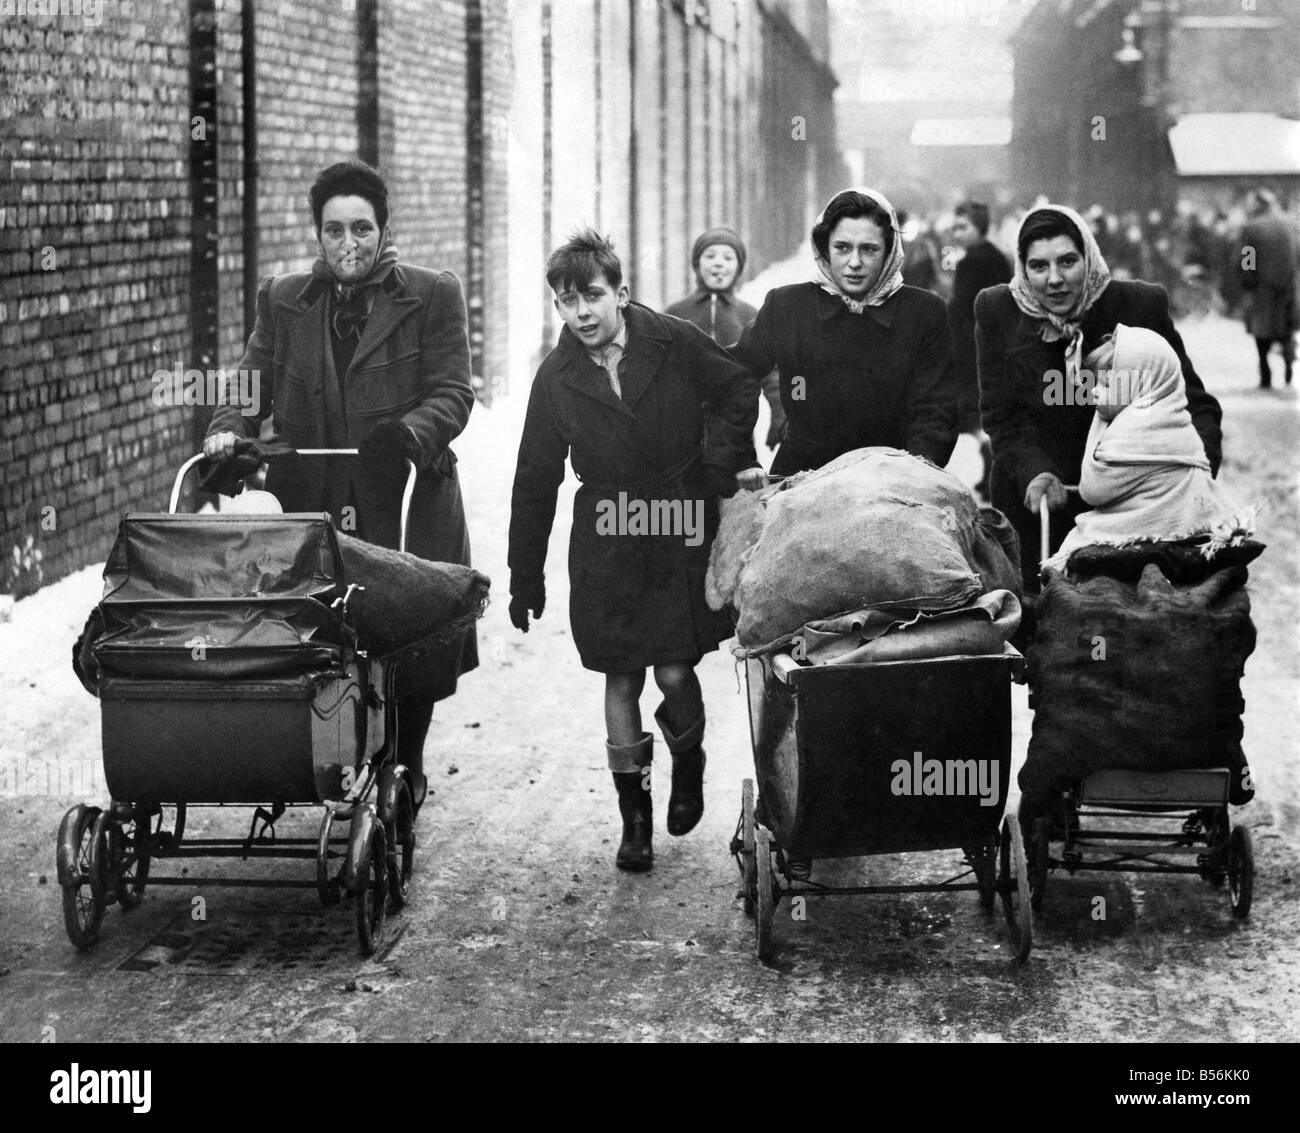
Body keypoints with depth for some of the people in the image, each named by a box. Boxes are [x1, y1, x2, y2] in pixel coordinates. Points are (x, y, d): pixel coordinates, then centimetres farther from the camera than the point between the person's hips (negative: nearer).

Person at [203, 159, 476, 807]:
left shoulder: (433, 297, 4)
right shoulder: (283, 301, 13)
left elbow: (452, 393, -2)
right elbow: (252, 383, 11)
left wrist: (408, 433, -22)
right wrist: (228, 430, -11)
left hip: (408, 506, -1)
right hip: (316, 506, 2)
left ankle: (406, 770, 22)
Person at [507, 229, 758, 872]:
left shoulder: (675, 344, -6)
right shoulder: (557, 377, 0)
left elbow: (739, 391, 8)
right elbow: (534, 482, 5)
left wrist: (718, 470, -1)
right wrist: (525, 578, 6)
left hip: (682, 536, -2)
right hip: (606, 547, 2)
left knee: (674, 674, -5)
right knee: (621, 681, 4)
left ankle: (688, 765, 27)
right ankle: (634, 819, 15)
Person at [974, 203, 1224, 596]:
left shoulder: (1141, 305, -9)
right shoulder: (997, 310, -5)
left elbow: (1195, 405, -6)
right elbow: (1001, 416, -5)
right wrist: (1034, 473, -24)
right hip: (1033, 505, 1)